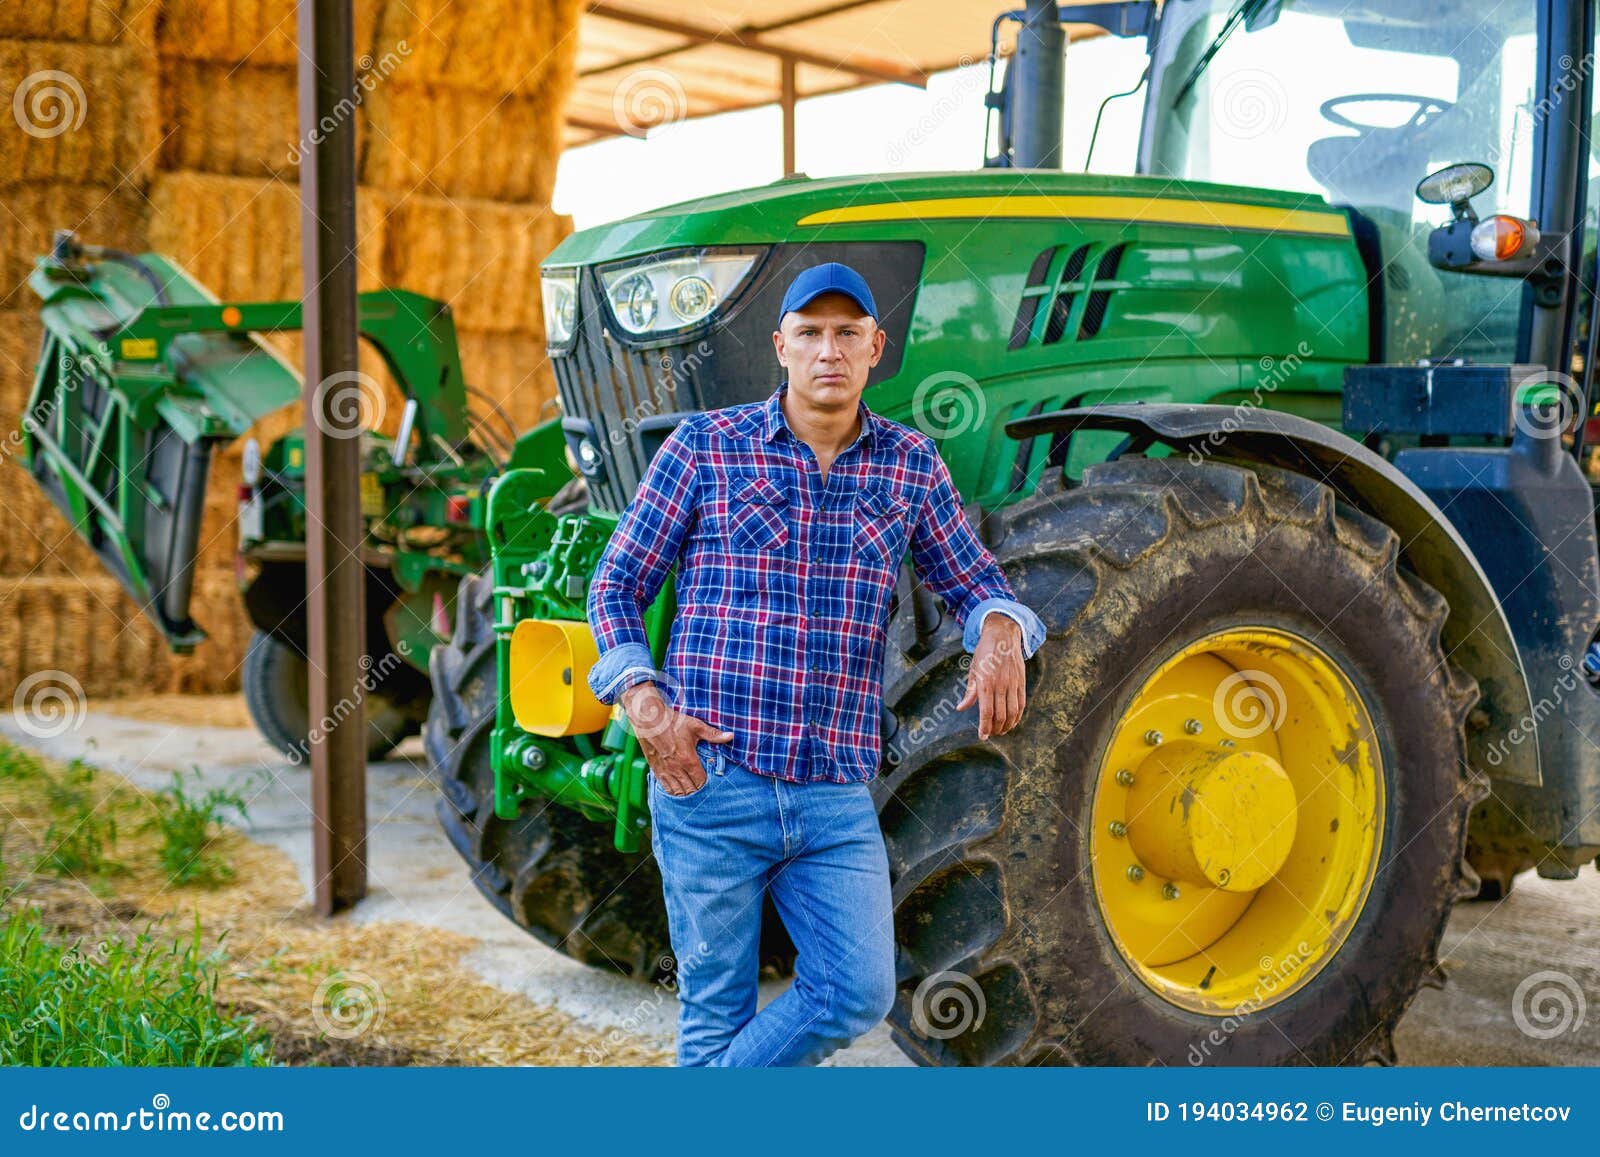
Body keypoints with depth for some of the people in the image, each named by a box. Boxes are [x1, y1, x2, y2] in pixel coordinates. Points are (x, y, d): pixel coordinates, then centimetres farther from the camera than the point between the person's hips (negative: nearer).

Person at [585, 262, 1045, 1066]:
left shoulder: (910, 465, 7)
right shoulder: (704, 448, 0)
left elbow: (972, 580, 14)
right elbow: (616, 584, 4)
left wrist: (1000, 631, -10)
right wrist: (644, 701, -11)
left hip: (836, 793, 3)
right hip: (709, 781, -2)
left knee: (858, 994, -3)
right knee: (719, 1010, 6)